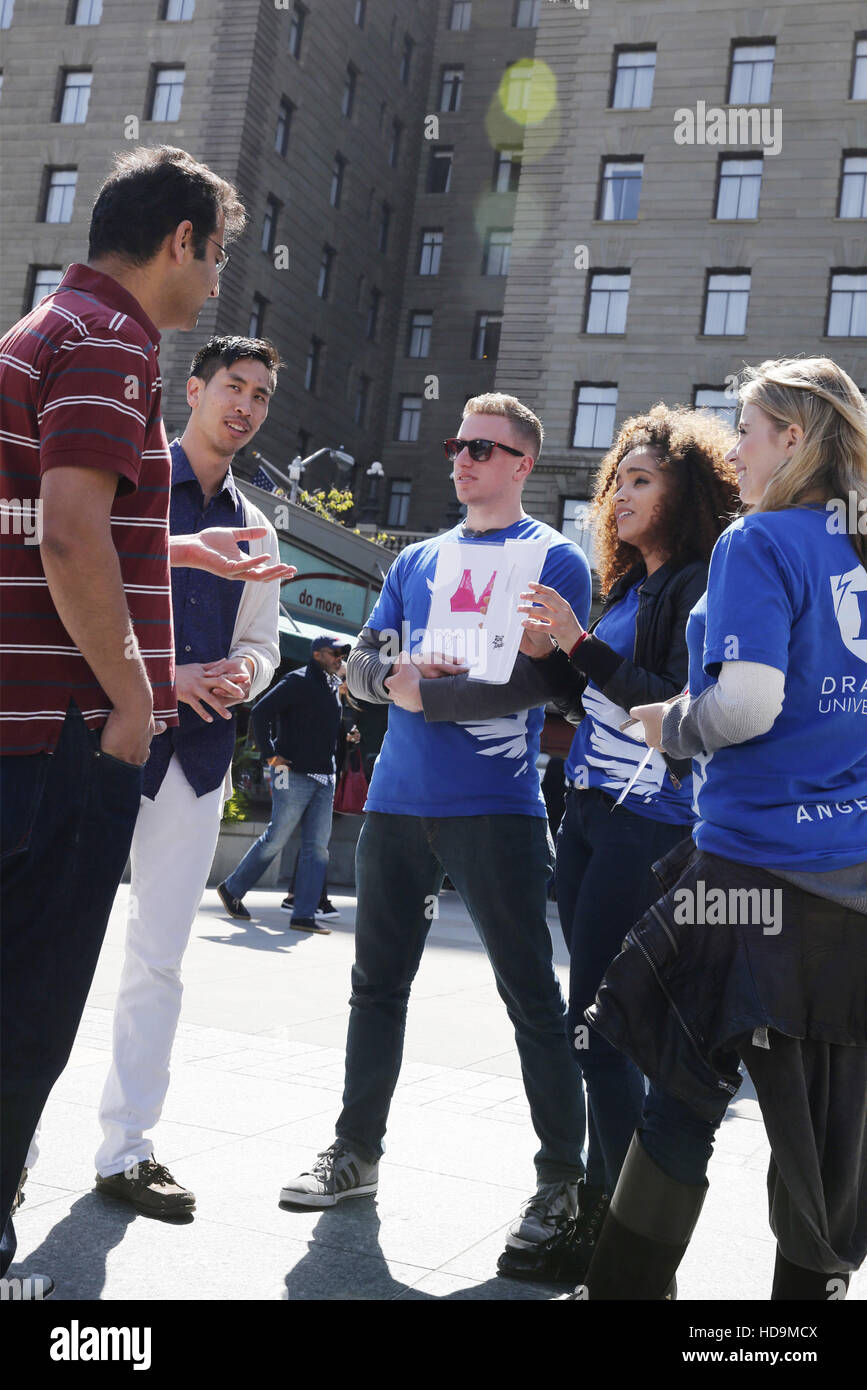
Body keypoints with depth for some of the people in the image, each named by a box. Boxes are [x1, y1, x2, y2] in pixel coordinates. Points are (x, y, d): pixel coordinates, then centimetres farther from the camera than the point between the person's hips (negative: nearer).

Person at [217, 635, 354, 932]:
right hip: (295, 774, -7)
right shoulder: (298, 682, -8)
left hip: (324, 779, 7)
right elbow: (261, 712, -13)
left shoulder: (334, 686, 16)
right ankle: (232, 888, 18)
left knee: (318, 846, 2)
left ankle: (304, 915, 4)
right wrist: (272, 754, -15)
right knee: (275, 839, -1)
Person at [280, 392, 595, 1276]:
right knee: (377, 984, 12)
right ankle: (356, 1153, 26)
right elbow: (362, 664, 12)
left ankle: (562, 1178, 11)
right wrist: (397, 675, -10)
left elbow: (533, 681, -14)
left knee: (532, 996, -1)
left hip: (493, 810, -6)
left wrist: (424, 691, -12)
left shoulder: (554, 559, -2)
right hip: (397, 800, 6)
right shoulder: (416, 560, 17)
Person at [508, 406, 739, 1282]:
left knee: (595, 1024, -10)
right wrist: (551, 653, 5)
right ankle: (601, 1207, 21)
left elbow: (679, 707, -18)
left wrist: (582, 644, -19)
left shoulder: (700, 584, -8)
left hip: (648, 825, -9)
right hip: (588, 814, 9)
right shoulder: (627, 584, 18)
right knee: (596, 1021, 11)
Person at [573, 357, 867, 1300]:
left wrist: (674, 725, -1)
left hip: (761, 864, -6)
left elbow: (747, 703, -20)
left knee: (689, 1087, 5)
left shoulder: (761, 543, -9)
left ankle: (622, 1283, 17)